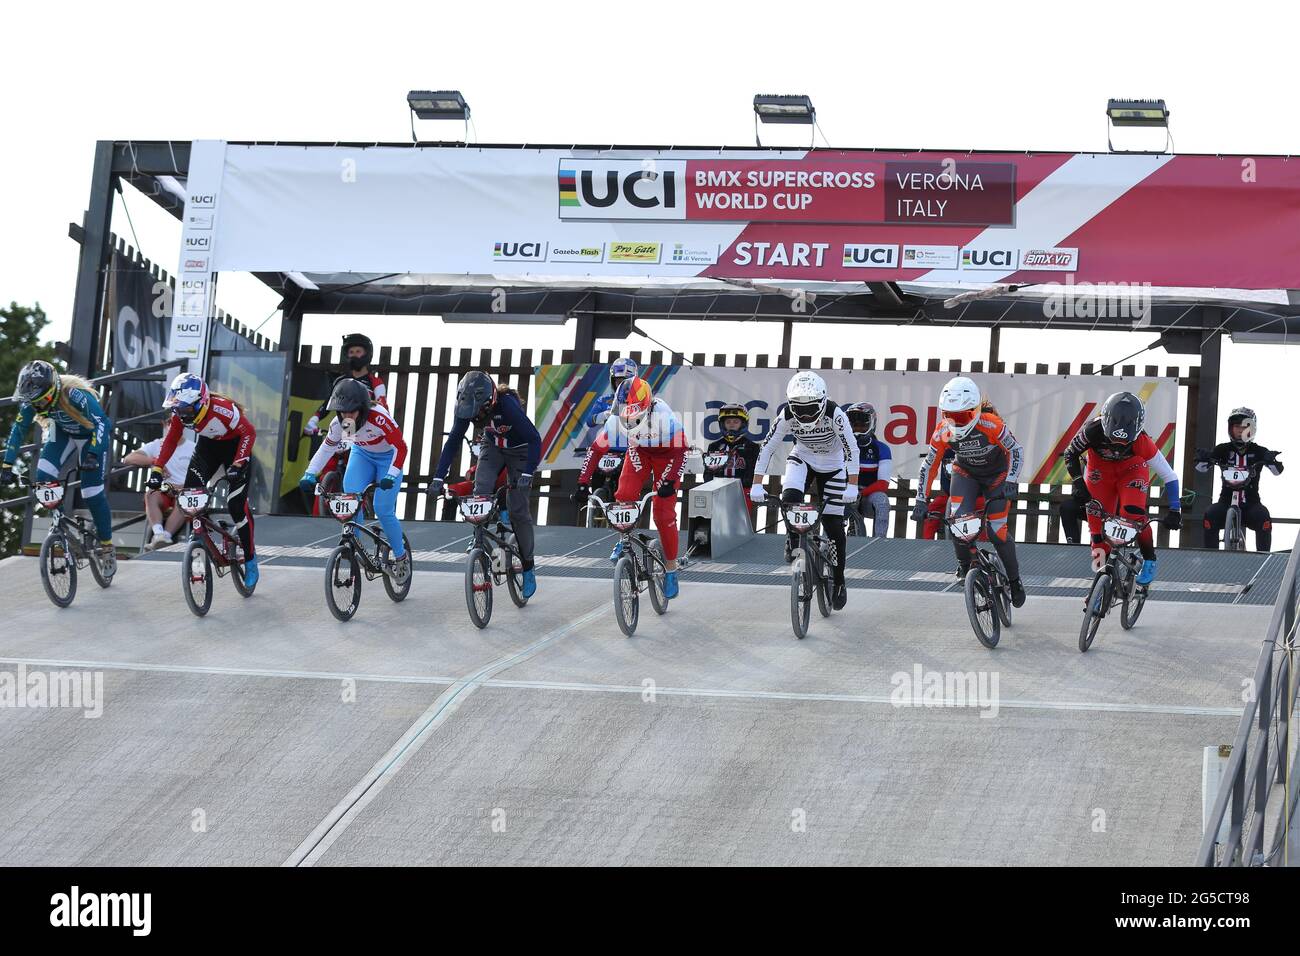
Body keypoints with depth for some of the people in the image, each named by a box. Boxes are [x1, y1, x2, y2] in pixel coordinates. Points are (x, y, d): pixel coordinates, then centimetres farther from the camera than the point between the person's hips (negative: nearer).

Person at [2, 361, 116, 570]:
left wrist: (92, 455, -49)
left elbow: (100, 425, -36)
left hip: (93, 436, -5)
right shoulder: (31, 400, -23)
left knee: (93, 493, -9)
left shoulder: (76, 395, -38)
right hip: (63, 433, 5)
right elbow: (18, 430, -13)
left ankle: (107, 547, 9)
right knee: (44, 478, -17)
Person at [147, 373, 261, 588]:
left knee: (237, 504, -13)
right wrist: (157, 469, -18)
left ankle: (250, 560, 0)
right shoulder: (179, 413, -20)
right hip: (208, 444, 5)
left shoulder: (223, 409, -36)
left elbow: (249, 433, -29)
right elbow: (170, 441, -8)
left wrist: (238, 464, -36)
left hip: (235, 444, -5)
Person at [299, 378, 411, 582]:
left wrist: (390, 476, -41)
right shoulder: (339, 422, -21)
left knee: (383, 510, -12)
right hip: (362, 455, 4)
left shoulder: (378, 418, -36)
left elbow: (400, 447, -31)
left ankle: (401, 557, 7)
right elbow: (327, 447, -5)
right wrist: (310, 474, -15)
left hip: (388, 457, -4)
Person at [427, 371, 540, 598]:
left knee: (517, 508, -8)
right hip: (493, 447, 4)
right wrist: (438, 477, -26)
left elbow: (535, 439, -37)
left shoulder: (507, 405, -37)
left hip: (519, 450, -4)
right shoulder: (467, 408, -24)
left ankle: (528, 569, 4)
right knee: (480, 493, -21)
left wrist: (527, 473, -48)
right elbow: (453, 441, -18)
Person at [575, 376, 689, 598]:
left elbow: (681, 452, -30)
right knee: (624, 496, -19)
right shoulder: (616, 420, -30)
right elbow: (596, 450, -21)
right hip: (639, 452, 3)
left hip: (665, 456, -3)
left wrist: (670, 481, -41)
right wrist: (583, 484, -25)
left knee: (663, 513, -9)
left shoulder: (664, 418, -39)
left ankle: (671, 569, 6)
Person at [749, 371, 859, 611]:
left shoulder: (834, 414, -31)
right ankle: (793, 540, -1)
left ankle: (839, 582, 13)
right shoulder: (787, 415, -25)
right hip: (802, 459, 1)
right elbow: (767, 447, -20)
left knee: (834, 525, -4)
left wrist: (852, 486, -34)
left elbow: (851, 449, -28)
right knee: (790, 497, -30)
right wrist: (757, 485, -25)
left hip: (832, 467, -1)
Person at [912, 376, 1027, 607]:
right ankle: (964, 565, 5)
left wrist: (1010, 483, -29)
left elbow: (1016, 450, -20)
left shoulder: (991, 425, -33)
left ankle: (1015, 581, 9)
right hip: (965, 473, 2)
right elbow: (929, 465, -11)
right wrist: (921, 501, -14)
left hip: (996, 475, -2)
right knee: (957, 519, -22)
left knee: (997, 530, -12)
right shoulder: (943, 432, -24)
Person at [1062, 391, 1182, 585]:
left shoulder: (1140, 441, -36)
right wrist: (1078, 484, -24)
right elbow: (1070, 454, -15)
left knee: (1133, 514, -23)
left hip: (1132, 470, -2)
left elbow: (1168, 475, -27)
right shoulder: (1093, 430, -35)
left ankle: (1149, 561, -1)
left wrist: (1175, 510, -29)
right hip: (1100, 471, 2)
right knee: (1097, 518, -7)